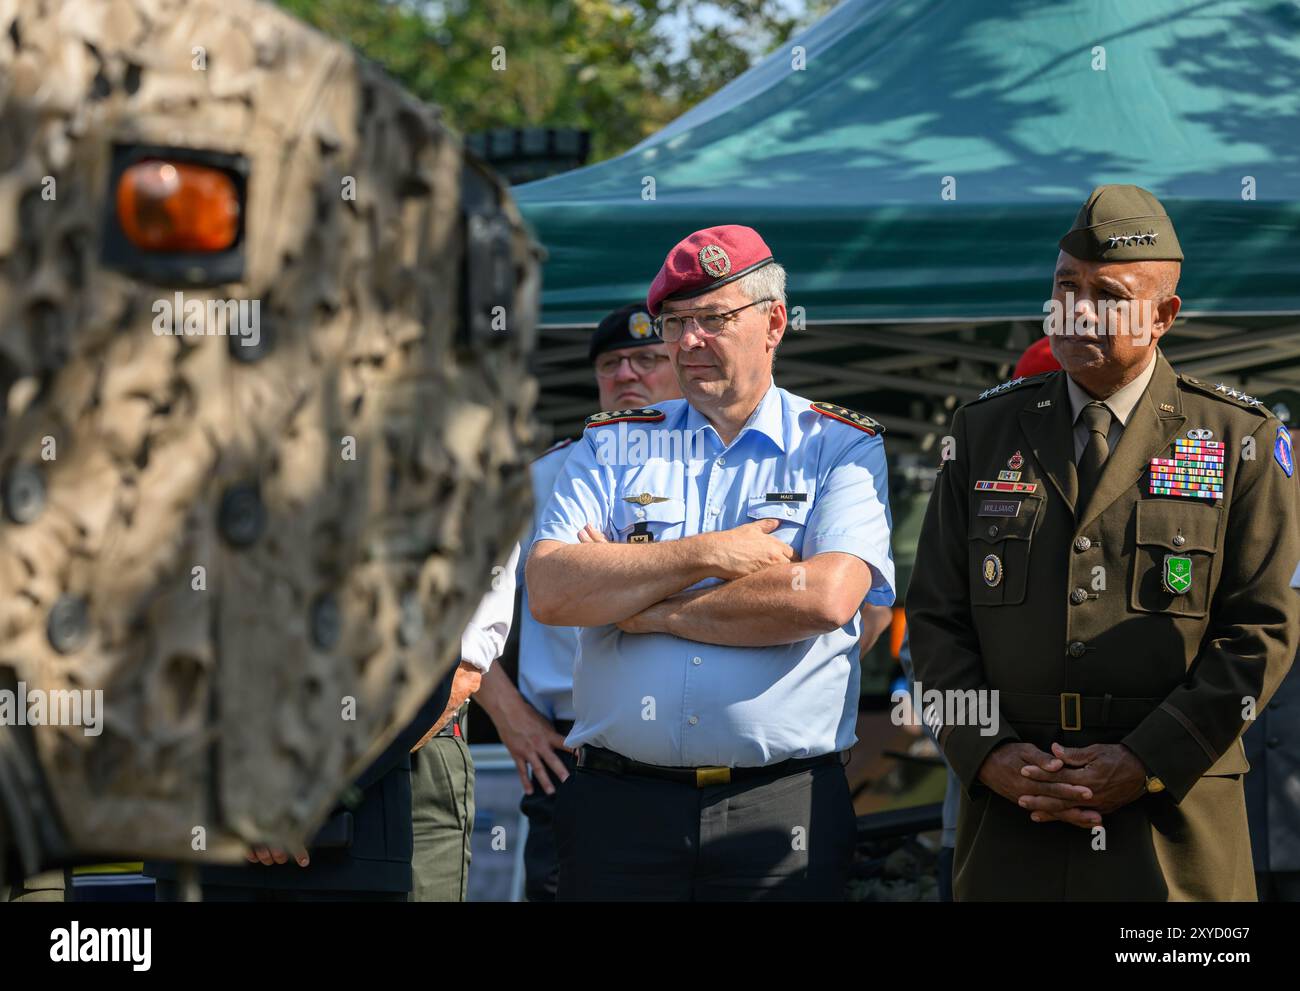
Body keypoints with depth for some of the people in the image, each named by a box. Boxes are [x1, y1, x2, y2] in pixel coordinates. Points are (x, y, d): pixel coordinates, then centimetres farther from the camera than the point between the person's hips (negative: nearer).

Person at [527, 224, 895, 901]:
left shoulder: (841, 448, 5)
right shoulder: (610, 446, 12)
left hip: (781, 809, -2)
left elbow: (825, 597, -13)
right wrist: (708, 554, -10)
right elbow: (549, 590, -3)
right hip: (616, 802, 2)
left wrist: (638, 609, -6)